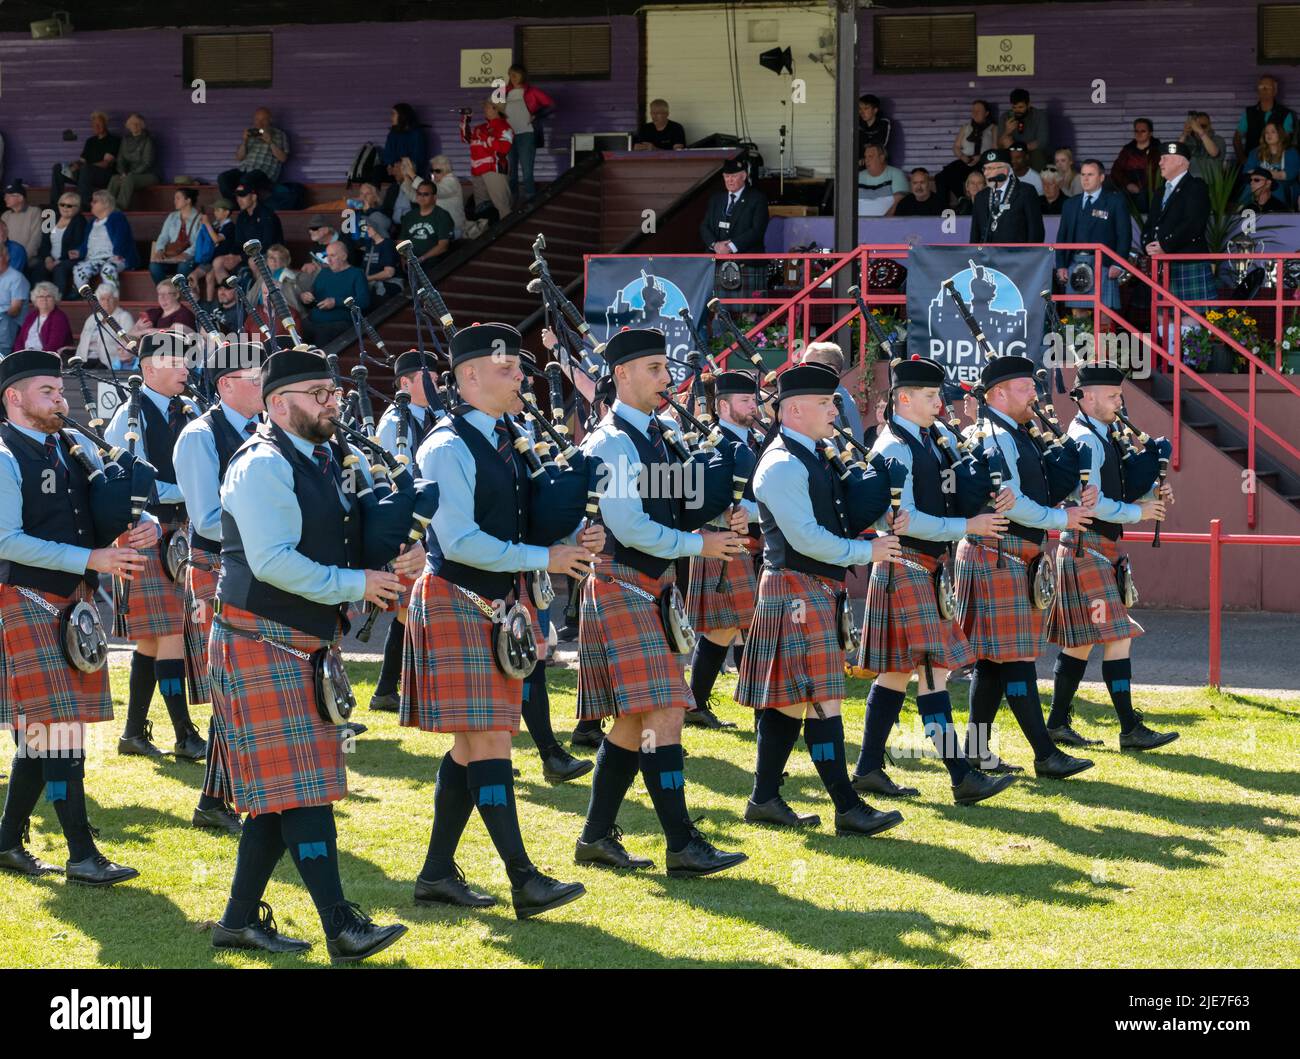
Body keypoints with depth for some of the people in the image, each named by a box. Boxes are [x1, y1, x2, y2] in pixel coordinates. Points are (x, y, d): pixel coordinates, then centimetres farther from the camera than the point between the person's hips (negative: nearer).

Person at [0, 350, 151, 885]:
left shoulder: (77, 448, 12)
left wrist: (143, 527, -7)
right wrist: (92, 559, -20)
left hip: (76, 601, 7)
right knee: (61, 726, -10)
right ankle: (81, 856, -8)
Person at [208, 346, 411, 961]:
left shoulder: (331, 461, 15)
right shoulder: (264, 466, -14)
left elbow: (345, 547, 21)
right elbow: (272, 560, -23)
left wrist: (398, 563, 1)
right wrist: (355, 584, -17)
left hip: (304, 648, 9)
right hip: (262, 648, -9)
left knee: (282, 794, 10)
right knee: (303, 787, -10)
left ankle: (241, 920, 17)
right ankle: (342, 928, -12)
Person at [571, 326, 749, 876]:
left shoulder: (652, 435, 15)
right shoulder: (610, 443, -14)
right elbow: (629, 528, -20)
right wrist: (699, 544, -13)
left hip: (651, 588, 10)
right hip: (624, 587, -10)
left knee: (634, 723, 11)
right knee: (662, 715, -12)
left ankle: (597, 836, 17)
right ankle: (683, 846, -12)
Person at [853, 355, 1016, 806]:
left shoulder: (938, 436, 11)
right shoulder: (894, 449, -15)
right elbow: (902, 520, -20)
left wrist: (995, 497, 2)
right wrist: (967, 527, -19)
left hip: (928, 568, 9)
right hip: (906, 569, -9)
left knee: (897, 673, 12)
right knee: (933, 671, -10)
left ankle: (869, 769, 17)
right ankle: (962, 778, -12)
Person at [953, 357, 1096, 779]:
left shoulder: (1015, 437, 17)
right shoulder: (995, 438, -14)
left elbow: (1033, 494, 20)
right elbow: (1009, 502, -22)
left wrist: (1076, 501, 2)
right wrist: (1062, 518, -12)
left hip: (1013, 560, 10)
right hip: (998, 558, -10)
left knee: (993, 659, 12)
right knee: (1015, 658, -8)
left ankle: (977, 750, 16)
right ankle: (1046, 755, -9)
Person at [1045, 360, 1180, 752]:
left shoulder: (1102, 438, 16)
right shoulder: (1084, 440, -15)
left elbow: (1108, 496, 23)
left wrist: (1153, 498, 6)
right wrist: (1139, 511, -13)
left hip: (1098, 550, 10)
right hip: (1087, 550, -10)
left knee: (1079, 643, 12)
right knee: (1118, 639, -11)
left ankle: (1058, 723, 17)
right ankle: (1130, 730, -10)